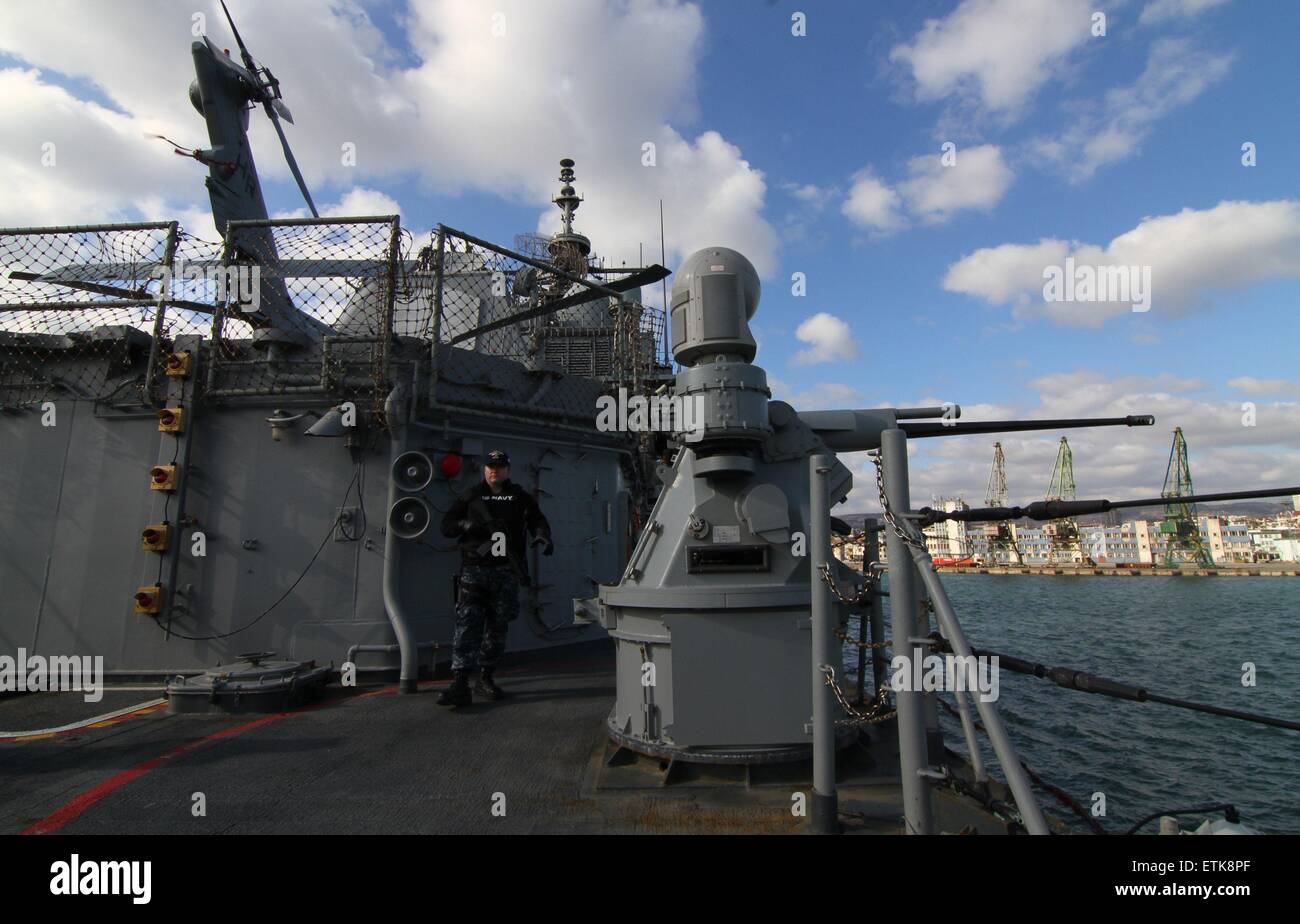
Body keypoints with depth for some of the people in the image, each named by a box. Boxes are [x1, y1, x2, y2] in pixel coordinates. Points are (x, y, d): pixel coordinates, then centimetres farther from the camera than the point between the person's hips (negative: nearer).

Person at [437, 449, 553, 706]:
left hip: (506, 572, 2)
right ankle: (460, 684, -10)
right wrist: (466, 525, -11)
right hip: (474, 570, -1)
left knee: (498, 628, 9)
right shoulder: (471, 497, 11)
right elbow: (447, 525, 11)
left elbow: (537, 519, 4)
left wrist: (542, 536, -18)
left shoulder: (520, 498, 12)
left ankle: (485, 679, 22)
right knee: (467, 625, -10)